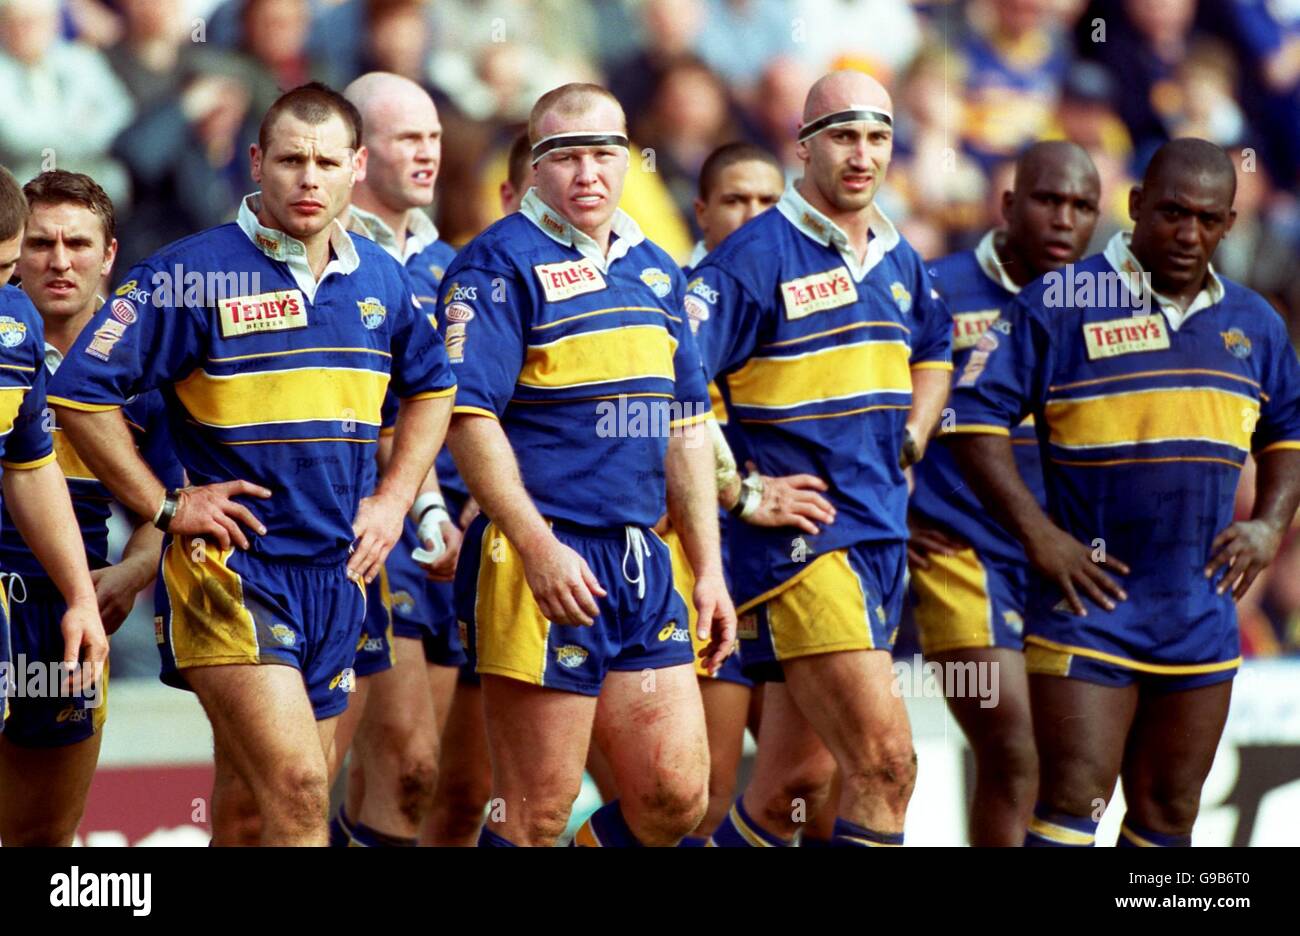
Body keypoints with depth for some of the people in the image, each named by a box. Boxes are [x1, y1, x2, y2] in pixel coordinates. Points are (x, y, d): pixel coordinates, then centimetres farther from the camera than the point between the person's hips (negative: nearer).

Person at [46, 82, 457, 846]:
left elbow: (432, 388, 27)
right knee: (298, 789, -19)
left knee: (249, 801, 11)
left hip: (339, 575, 6)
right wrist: (166, 506, -8)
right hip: (232, 567, -6)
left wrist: (393, 500, 15)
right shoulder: (193, 274, -8)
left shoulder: (382, 281, 9)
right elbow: (82, 393, -7)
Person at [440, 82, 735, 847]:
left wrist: (708, 568, 15)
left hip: (645, 565, 7)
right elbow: (469, 417, -14)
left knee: (677, 798, 5)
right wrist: (538, 550, -21)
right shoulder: (500, 264, -6)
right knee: (537, 812, -4)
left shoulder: (656, 270, 16)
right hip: (547, 563, -7)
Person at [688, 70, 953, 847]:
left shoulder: (899, 260, 13)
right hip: (799, 542, -7)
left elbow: (932, 352, 34)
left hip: (882, 542, 7)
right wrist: (745, 492, -17)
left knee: (794, 786, 9)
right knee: (886, 763, -16)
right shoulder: (757, 257, -10)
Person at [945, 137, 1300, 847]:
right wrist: (1037, 534, -14)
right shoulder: (1059, 303, -5)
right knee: (1073, 799, -12)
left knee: (1169, 811, 9)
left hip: (1202, 616, 5)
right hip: (1090, 597, -5)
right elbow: (975, 417, -7)